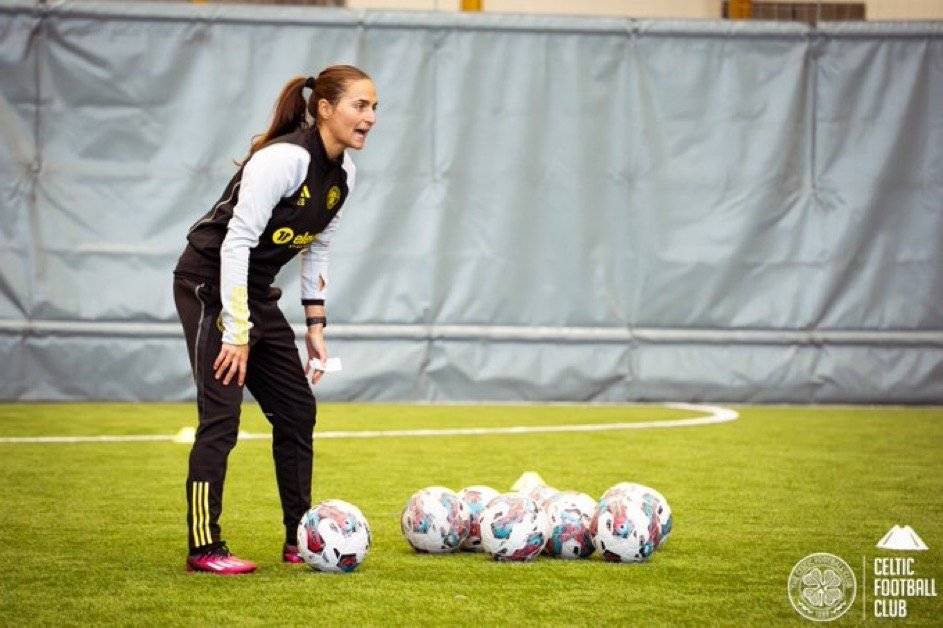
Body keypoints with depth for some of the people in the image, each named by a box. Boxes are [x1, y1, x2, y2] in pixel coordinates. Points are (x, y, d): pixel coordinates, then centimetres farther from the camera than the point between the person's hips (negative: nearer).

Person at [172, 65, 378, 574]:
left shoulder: (342, 174, 3)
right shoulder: (283, 160, -24)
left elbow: (317, 250, 14)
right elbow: (236, 242, -26)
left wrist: (315, 327, 9)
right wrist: (238, 332, -27)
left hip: (255, 290, 9)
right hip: (210, 284, -9)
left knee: (297, 409, 8)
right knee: (221, 414, -12)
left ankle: (300, 540, 16)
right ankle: (204, 547, -7)